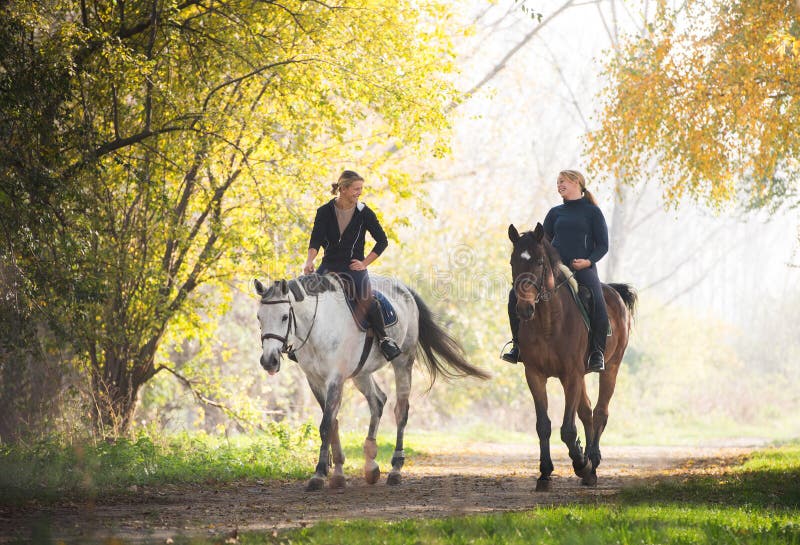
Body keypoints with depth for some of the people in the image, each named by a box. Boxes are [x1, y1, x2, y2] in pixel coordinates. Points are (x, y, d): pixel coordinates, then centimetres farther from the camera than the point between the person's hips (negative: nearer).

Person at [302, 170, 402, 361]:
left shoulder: (364, 213, -1)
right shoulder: (325, 212, 1)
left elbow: (382, 241, 5)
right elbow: (316, 239, -9)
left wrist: (365, 263, -3)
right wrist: (310, 261, -27)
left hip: (354, 266, -2)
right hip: (329, 264, 2)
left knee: (366, 299, -28)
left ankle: (384, 339, -15)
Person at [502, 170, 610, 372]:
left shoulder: (592, 212, 8)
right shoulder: (555, 213, 19)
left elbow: (603, 245, 4)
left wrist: (588, 261, -14)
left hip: (583, 269, -4)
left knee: (598, 306, -31)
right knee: (516, 294, -13)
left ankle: (597, 353, -17)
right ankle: (518, 345, -4)